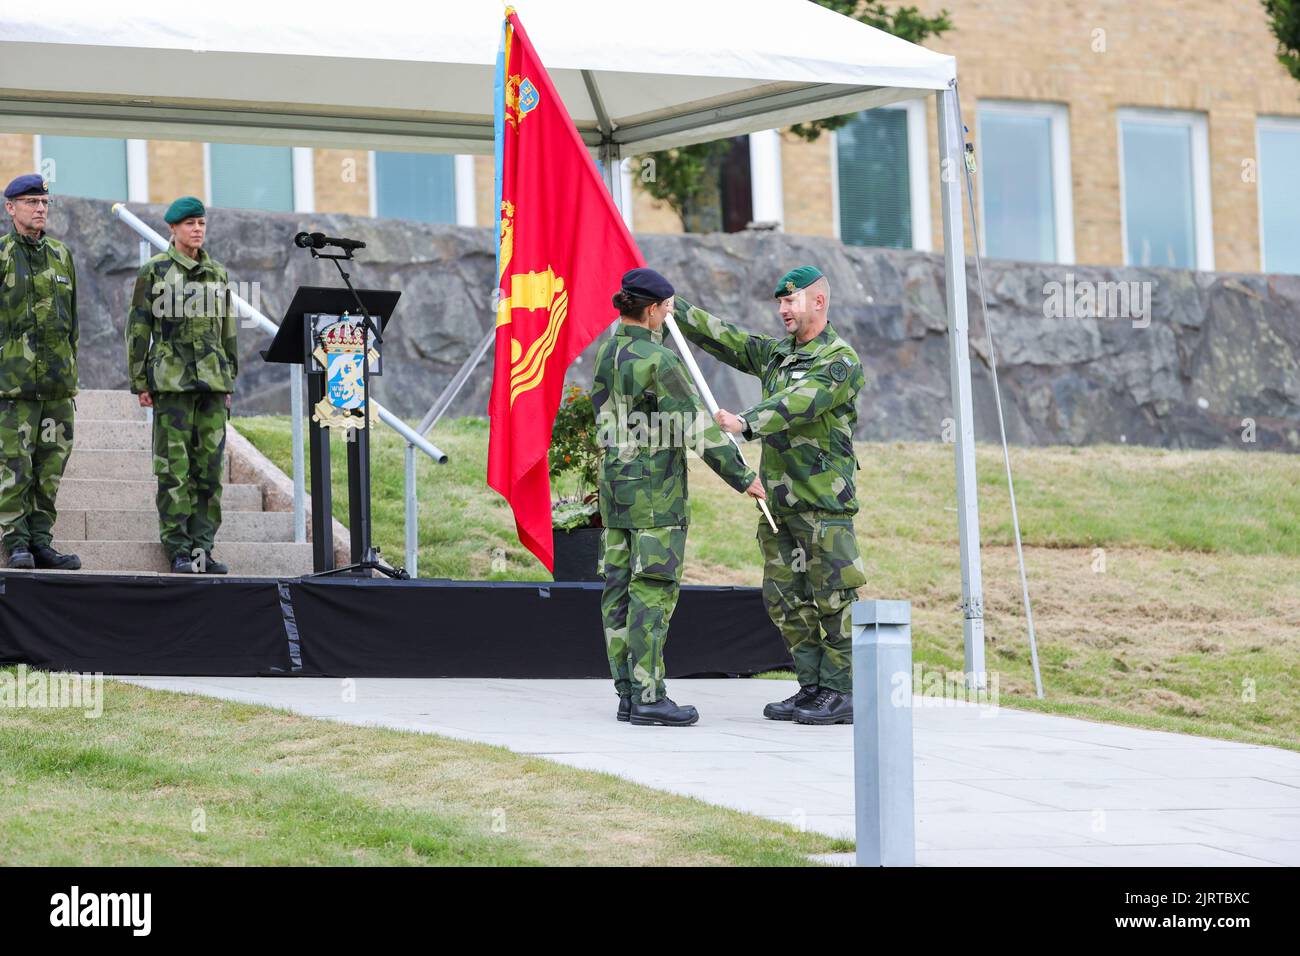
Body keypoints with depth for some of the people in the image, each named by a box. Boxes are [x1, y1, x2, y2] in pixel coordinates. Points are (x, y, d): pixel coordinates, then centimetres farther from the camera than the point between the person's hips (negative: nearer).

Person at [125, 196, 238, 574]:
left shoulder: (218, 274, 14)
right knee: (174, 465, -5)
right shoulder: (154, 271, 1)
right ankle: (178, 549, -2)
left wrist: (230, 382, 15)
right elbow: (138, 328, 0)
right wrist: (140, 383, -4)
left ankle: (202, 546, 7)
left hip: (212, 380, 4)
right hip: (171, 379, -4)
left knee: (210, 466, 2)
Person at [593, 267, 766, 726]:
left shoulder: (605, 352, 6)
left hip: (614, 485, 8)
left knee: (619, 587, 7)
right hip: (656, 491, -8)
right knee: (653, 590, -7)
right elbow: (698, 427, -16)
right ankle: (647, 697, -9)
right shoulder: (659, 361, -17)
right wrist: (743, 476, -10)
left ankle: (627, 693, 10)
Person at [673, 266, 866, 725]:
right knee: (785, 599, 9)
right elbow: (721, 337, 14)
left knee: (832, 599, -6)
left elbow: (801, 403, -24)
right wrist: (673, 307, 4)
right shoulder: (775, 353, 17)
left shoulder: (840, 360, -9)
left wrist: (746, 423, -35)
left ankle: (841, 695, -2)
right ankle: (812, 688, 15)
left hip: (824, 499, -8)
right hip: (778, 499, 8)